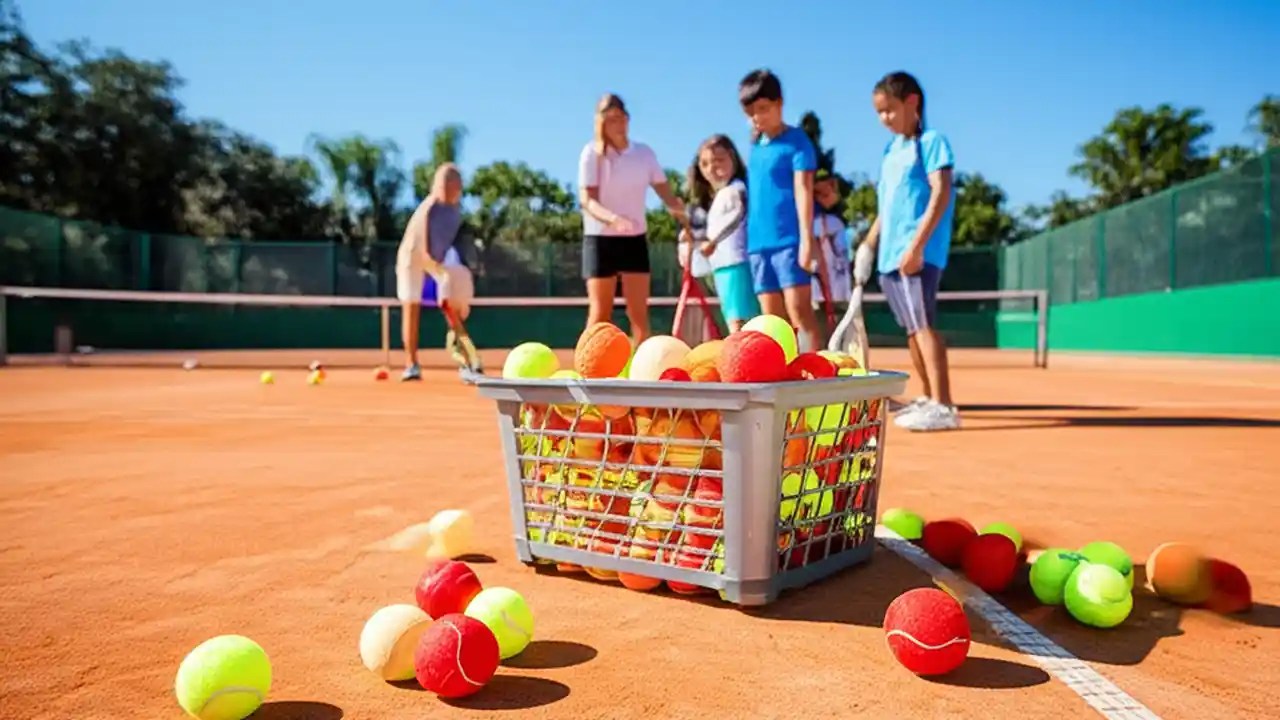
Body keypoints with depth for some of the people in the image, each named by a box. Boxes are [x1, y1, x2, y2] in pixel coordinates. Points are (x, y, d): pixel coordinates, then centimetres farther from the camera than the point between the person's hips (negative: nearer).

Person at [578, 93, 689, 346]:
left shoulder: (644, 152, 4)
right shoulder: (593, 153, -7)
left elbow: (665, 191, 4)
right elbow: (586, 199, -16)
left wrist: (686, 219, -16)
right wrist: (612, 218, -36)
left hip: (635, 239, 3)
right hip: (600, 239, -3)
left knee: (639, 314, 2)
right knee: (600, 314, -2)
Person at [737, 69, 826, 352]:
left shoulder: (796, 140, -4)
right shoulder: (756, 146, 15)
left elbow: (803, 190, -11)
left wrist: (807, 239, -18)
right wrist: (750, 240, 15)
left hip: (790, 240, -6)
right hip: (759, 243, 6)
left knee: (799, 310, -9)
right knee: (772, 318, 7)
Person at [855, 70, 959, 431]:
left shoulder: (931, 141, -3)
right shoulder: (890, 151, 19)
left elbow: (941, 194, -13)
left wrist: (917, 244, -22)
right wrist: (869, 244, 17)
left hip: (918, 254, -8)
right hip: (890, 255, 8)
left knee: (923, 324, -14)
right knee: (912, 328, 12)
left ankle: (943, 406, -13)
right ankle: (928, 398, 23)